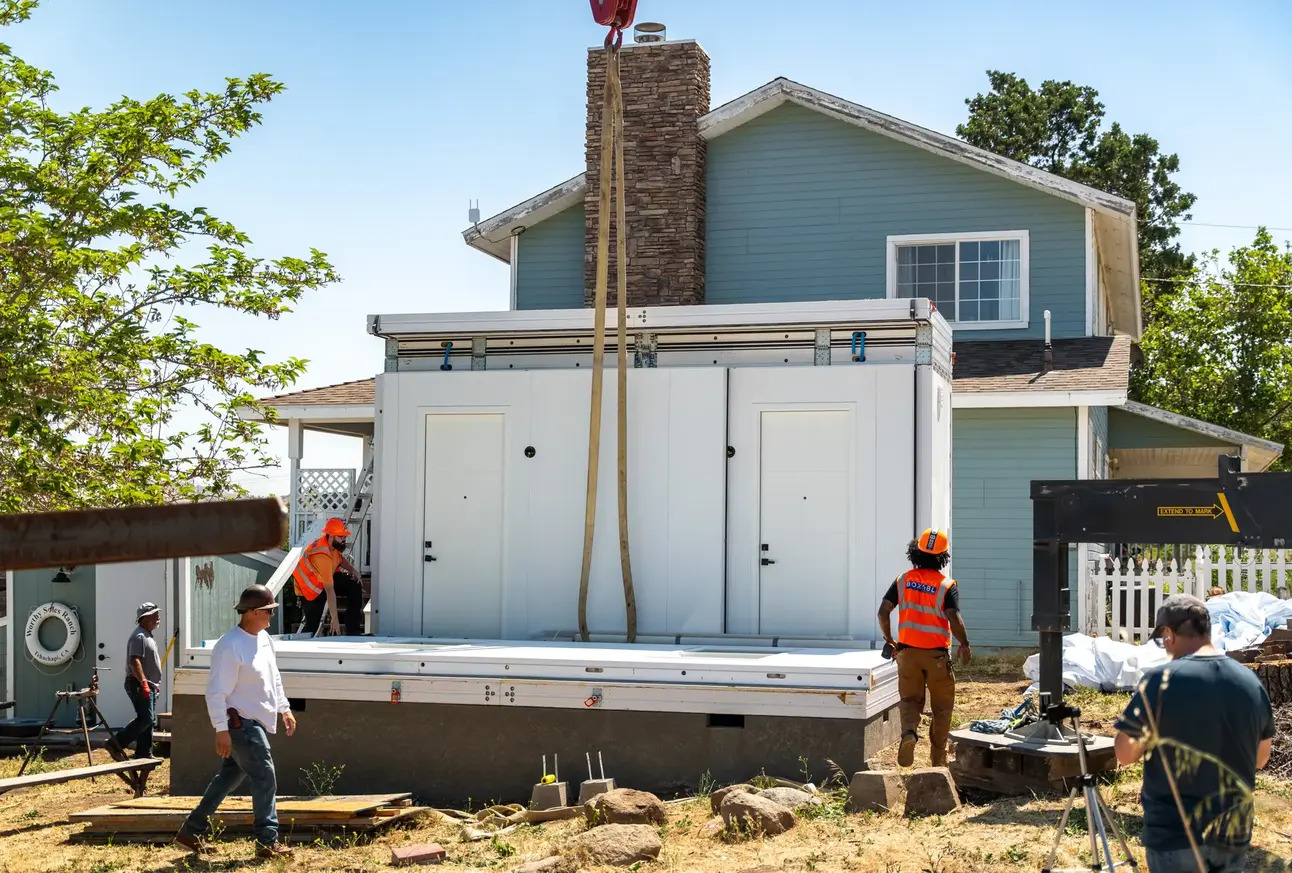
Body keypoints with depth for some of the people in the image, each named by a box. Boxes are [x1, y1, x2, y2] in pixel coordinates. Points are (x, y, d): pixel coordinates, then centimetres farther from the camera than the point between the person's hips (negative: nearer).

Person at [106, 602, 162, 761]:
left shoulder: (147, 635, 20)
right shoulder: (139, 636, -14)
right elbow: (134, 661, -25)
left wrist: (154, 684, 25)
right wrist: (143, 682, -30)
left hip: (148, 685, 11)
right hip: (139, 685, -11)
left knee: (149, 720, 10)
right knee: (145, 718, -17)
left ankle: (144, 754, 13)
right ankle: (116, 743, -13)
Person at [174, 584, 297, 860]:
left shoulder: (263, 637, 8)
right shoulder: (230, 646, -21)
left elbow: (273, 676, 21)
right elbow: (216, 691, -22)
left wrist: (284, 709, 23)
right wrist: (221, 730, -23)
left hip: (256, 722, 10)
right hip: (240, 723, -10)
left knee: (229, 777, 16)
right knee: (265, 778, -7)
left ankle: (191, 831, 25)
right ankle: (267, 843, 1)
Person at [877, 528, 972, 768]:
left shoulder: (903, 580, 2)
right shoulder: (947, 586, -8)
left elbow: (883, 611, -2)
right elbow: (954, 618, -19)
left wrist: (889, 640, 12)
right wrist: (965, 645, -5)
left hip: (908, 651, 2)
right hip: (937, 653, -2)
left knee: (910, 699, 10)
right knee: (941, 706, 12)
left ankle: (909, 731, -21)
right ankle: (938, 756, 18)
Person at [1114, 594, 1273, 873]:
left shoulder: (1160, 681, -16)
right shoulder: (1251, 682, 1)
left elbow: (1125, 754, -9)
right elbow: (1261, 758, 13)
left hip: (1174, 836, -5)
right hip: (1234, 835, 5)